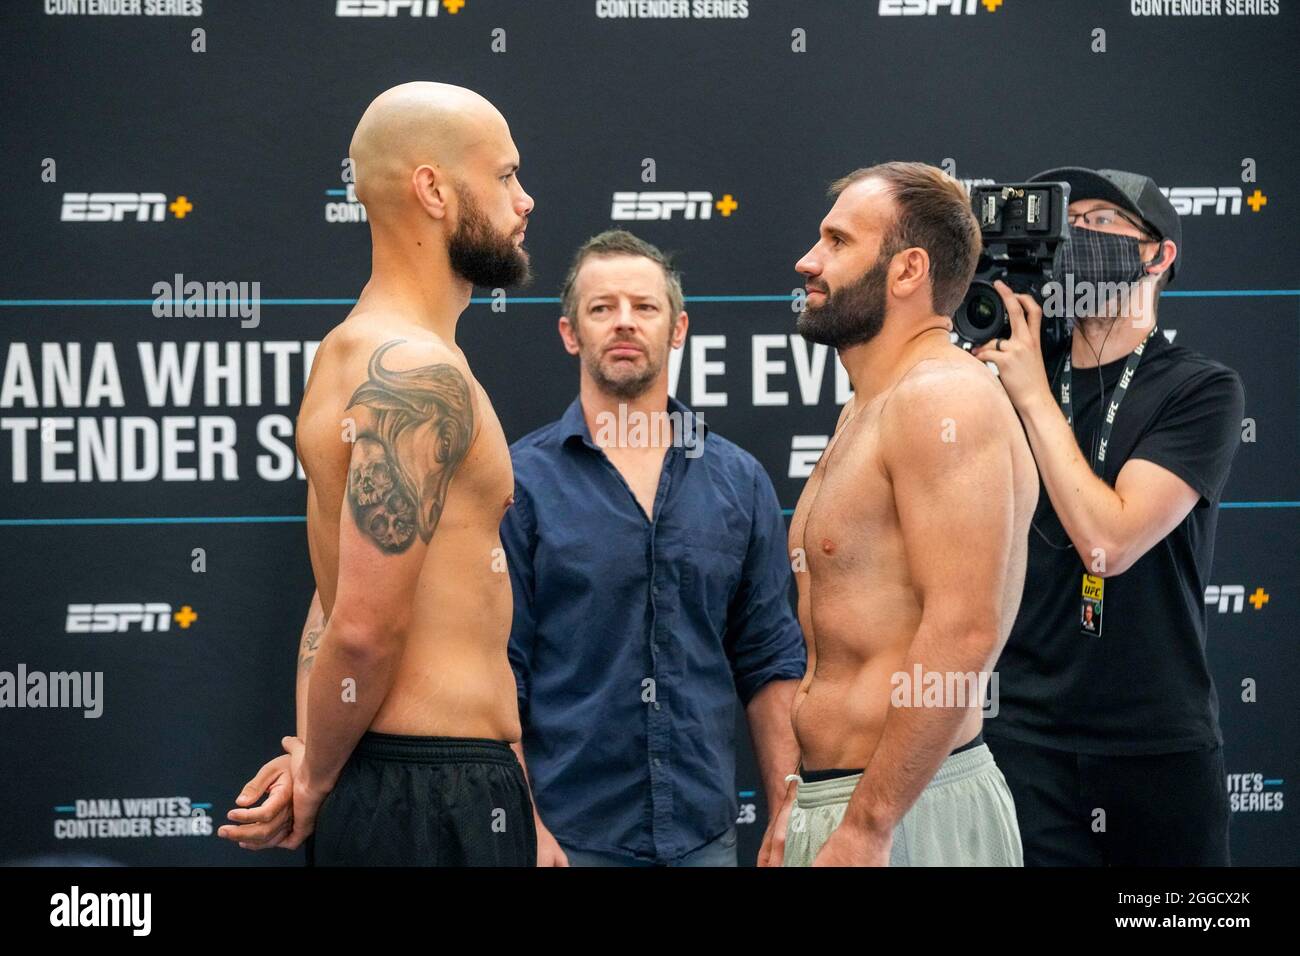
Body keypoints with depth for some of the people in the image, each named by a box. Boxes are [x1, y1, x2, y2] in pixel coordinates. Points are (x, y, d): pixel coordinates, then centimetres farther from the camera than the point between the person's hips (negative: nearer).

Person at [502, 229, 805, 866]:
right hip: (569, 837, -3)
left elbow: (771, 664, 8)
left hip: (705, 835, 3)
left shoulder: (740, 481, 7)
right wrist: (525, 828, -12)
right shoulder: (520, 480, -2)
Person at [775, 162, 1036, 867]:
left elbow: (962, 634, -24)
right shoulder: (864, 412, 17)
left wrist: (866, 827, -25)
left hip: (903, 810, -9)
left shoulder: (943, 401, -14)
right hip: (831, 797, 9)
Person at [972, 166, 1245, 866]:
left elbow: (1109, 541, -17)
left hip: (1158, 747, -2)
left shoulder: (1201, 390, -5)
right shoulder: (1012, 376, 7)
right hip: (1023, 735, 2)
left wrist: (1033, 395, -12)